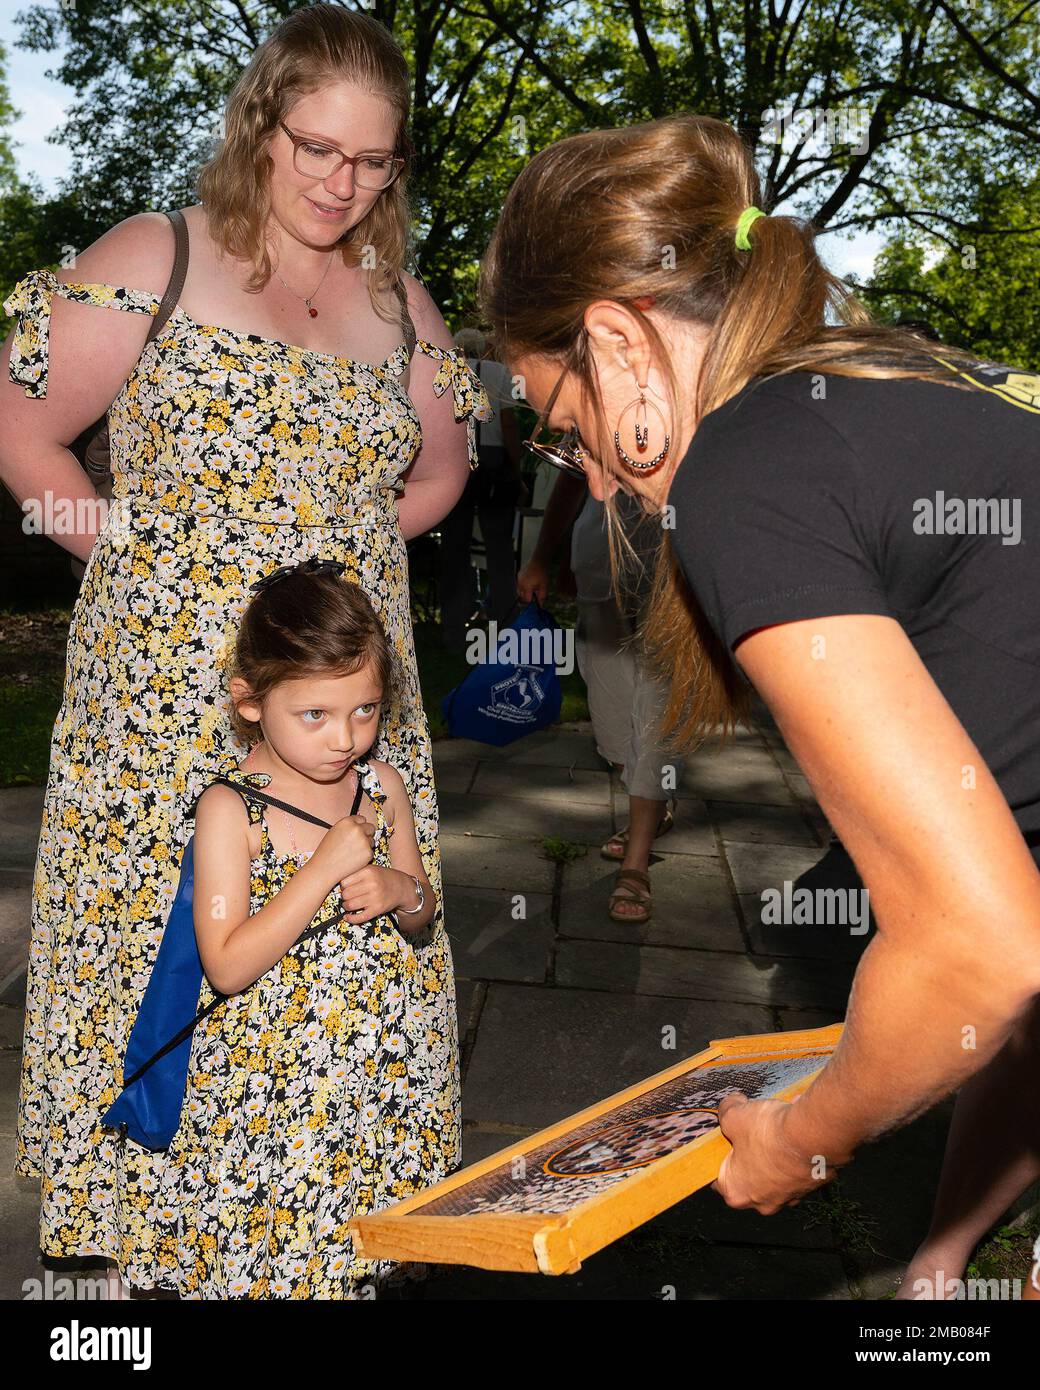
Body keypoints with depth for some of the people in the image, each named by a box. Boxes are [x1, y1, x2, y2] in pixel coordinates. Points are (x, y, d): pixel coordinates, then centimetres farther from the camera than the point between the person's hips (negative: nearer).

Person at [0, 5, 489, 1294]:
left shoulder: (396, 299, 12)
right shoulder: (155, 262, -1)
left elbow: (437, 470, 22)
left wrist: (328, 546, 8)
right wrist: (142, 554, -5)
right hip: (166, 705, -3)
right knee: (155, 954, 2)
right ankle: (137, 1232, 22)